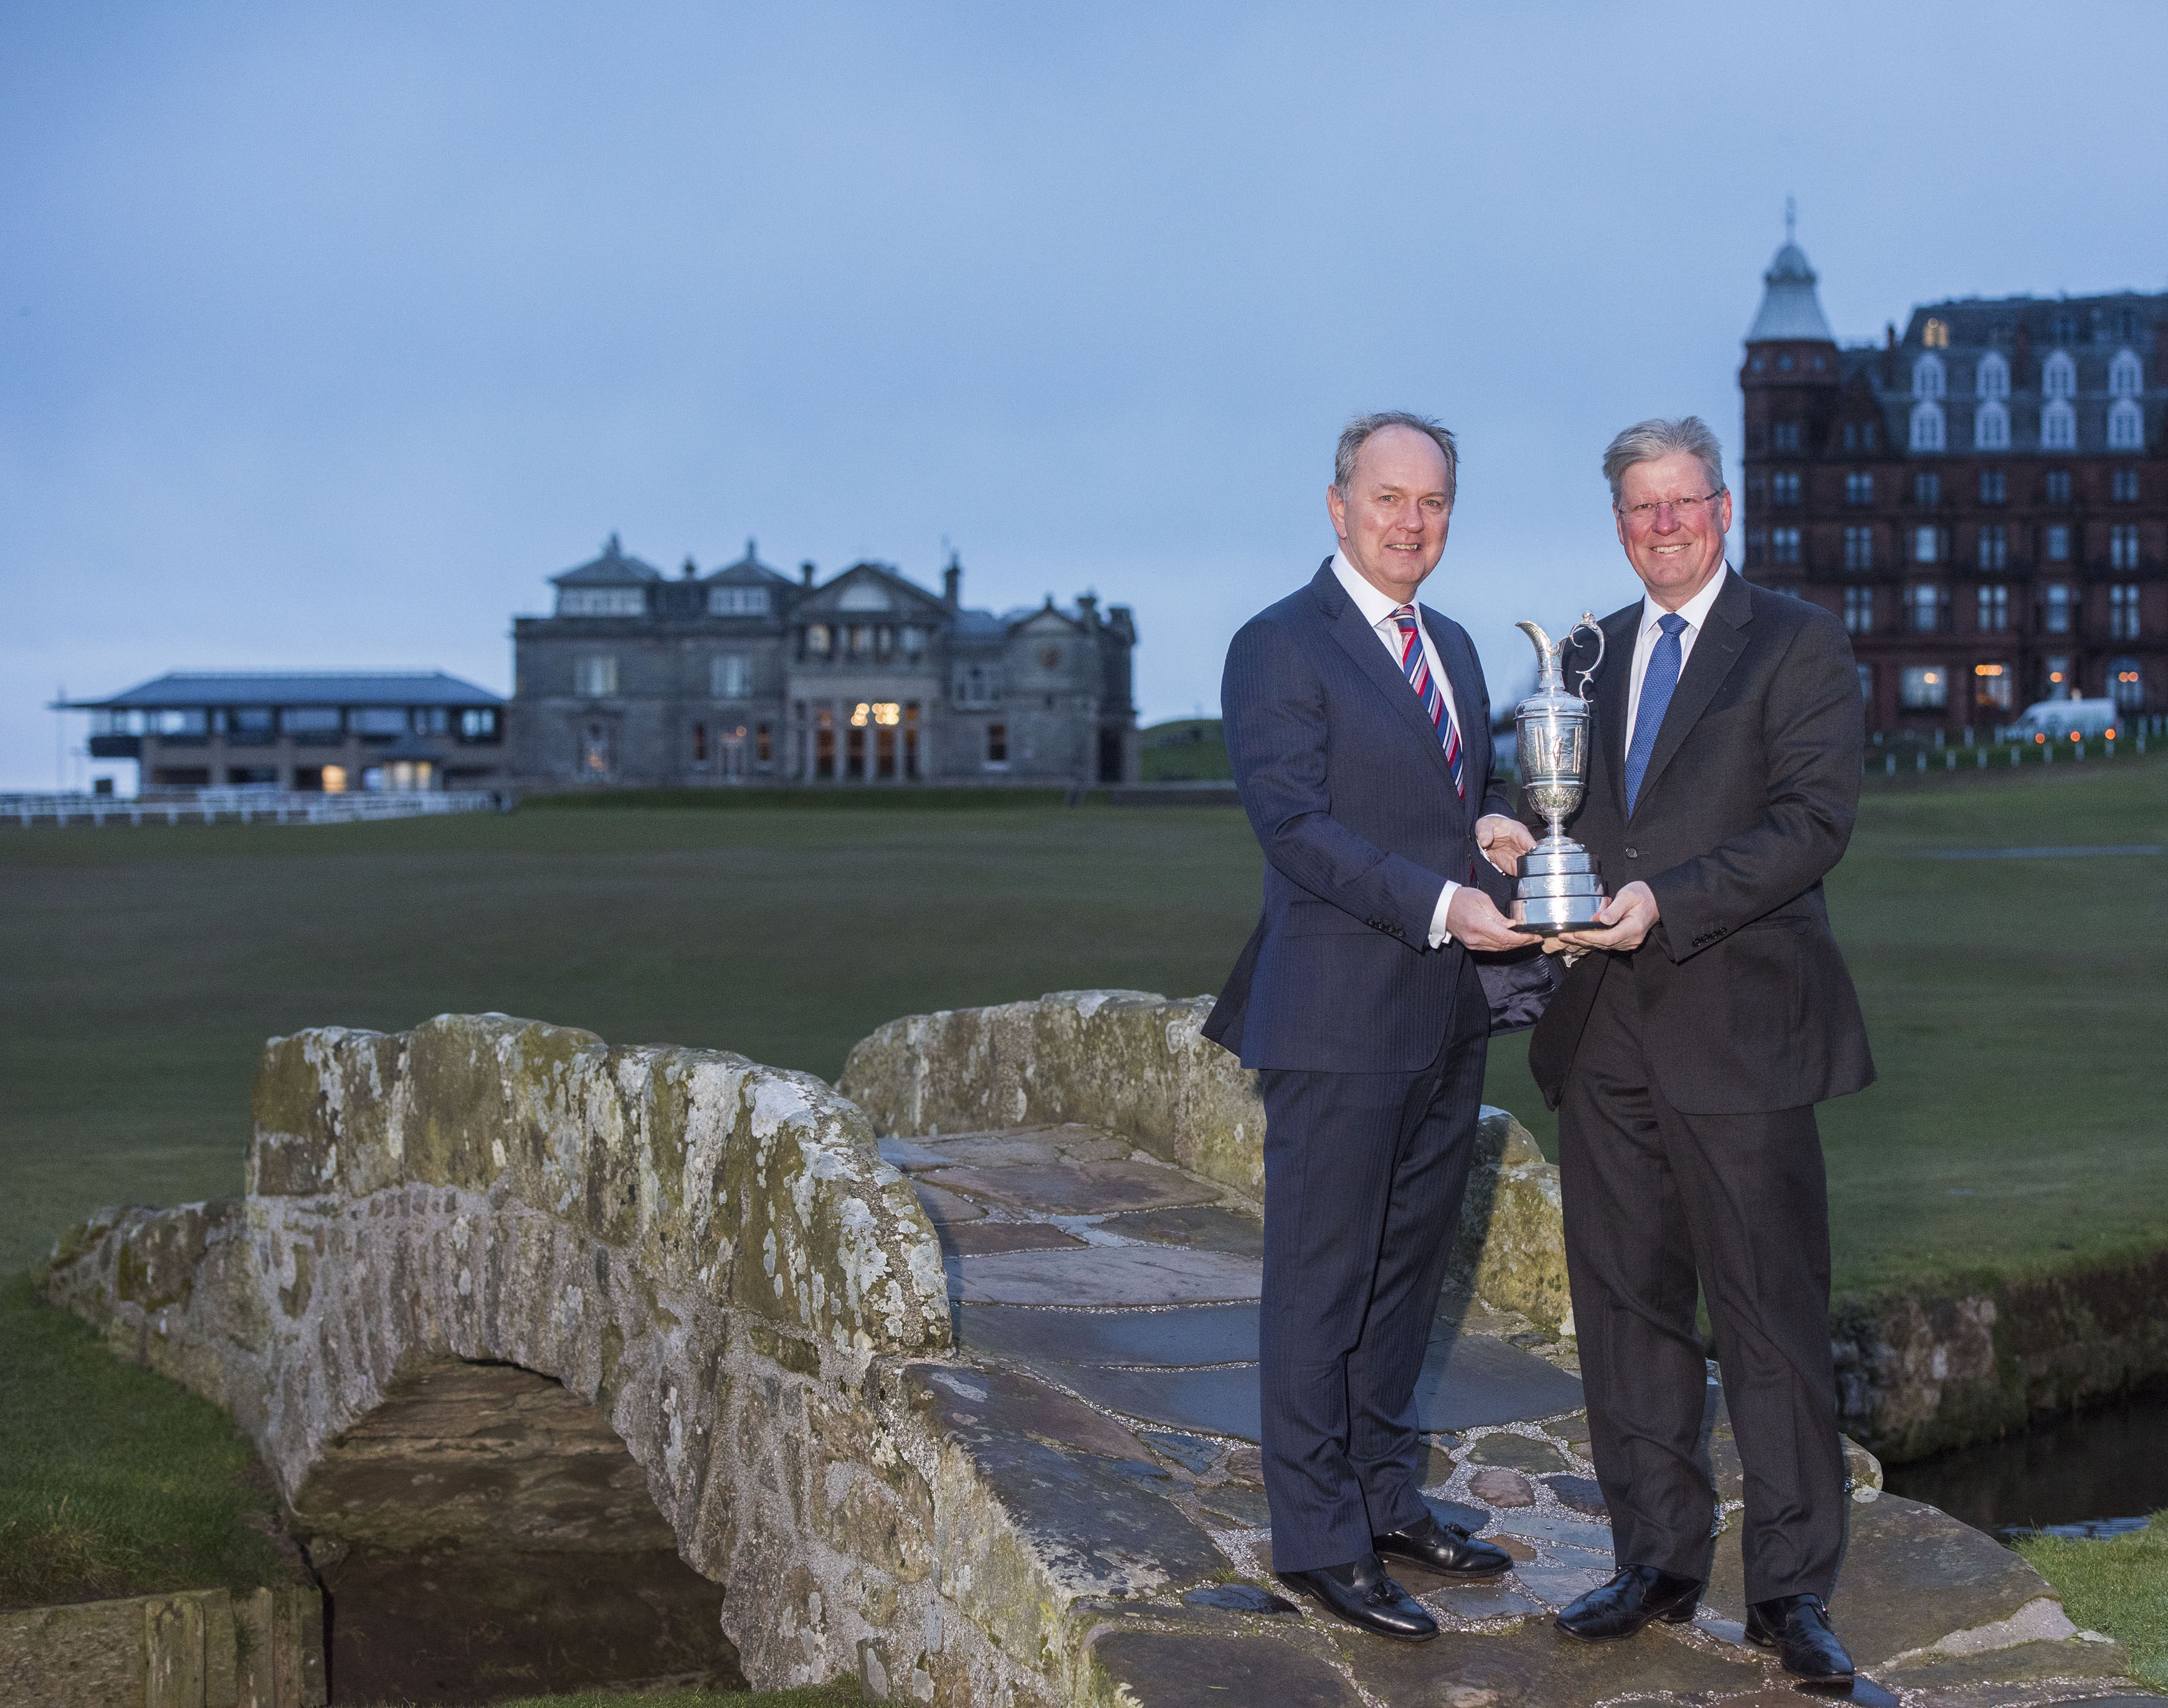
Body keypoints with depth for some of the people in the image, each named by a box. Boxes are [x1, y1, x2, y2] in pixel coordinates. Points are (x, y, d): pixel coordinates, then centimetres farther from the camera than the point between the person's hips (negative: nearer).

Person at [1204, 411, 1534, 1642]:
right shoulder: (1280, 648, -10)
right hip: (1340, 1020, -8)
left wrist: (1497, 823, -3)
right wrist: (1441, 904, -26)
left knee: (1408, 1270, 17)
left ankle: (1388, 1498, 29)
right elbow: (1295, 824, -18)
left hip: (1448, 1021, 8)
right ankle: (1319, 1540, 7)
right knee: (1322, 1284, -1)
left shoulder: (1452, 648, 15)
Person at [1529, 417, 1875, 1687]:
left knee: (1772, 1313, -2)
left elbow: (1814, 819, -12)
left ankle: (1792, 1588, 6)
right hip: (1608, 1034, 6)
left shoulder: (1799, 646, -2)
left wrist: (1666, 904, -22)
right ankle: (1660, 1561, 21)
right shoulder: (1590, 656, 16)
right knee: (1627, 1305, 10)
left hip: (1736, 1026, -5)